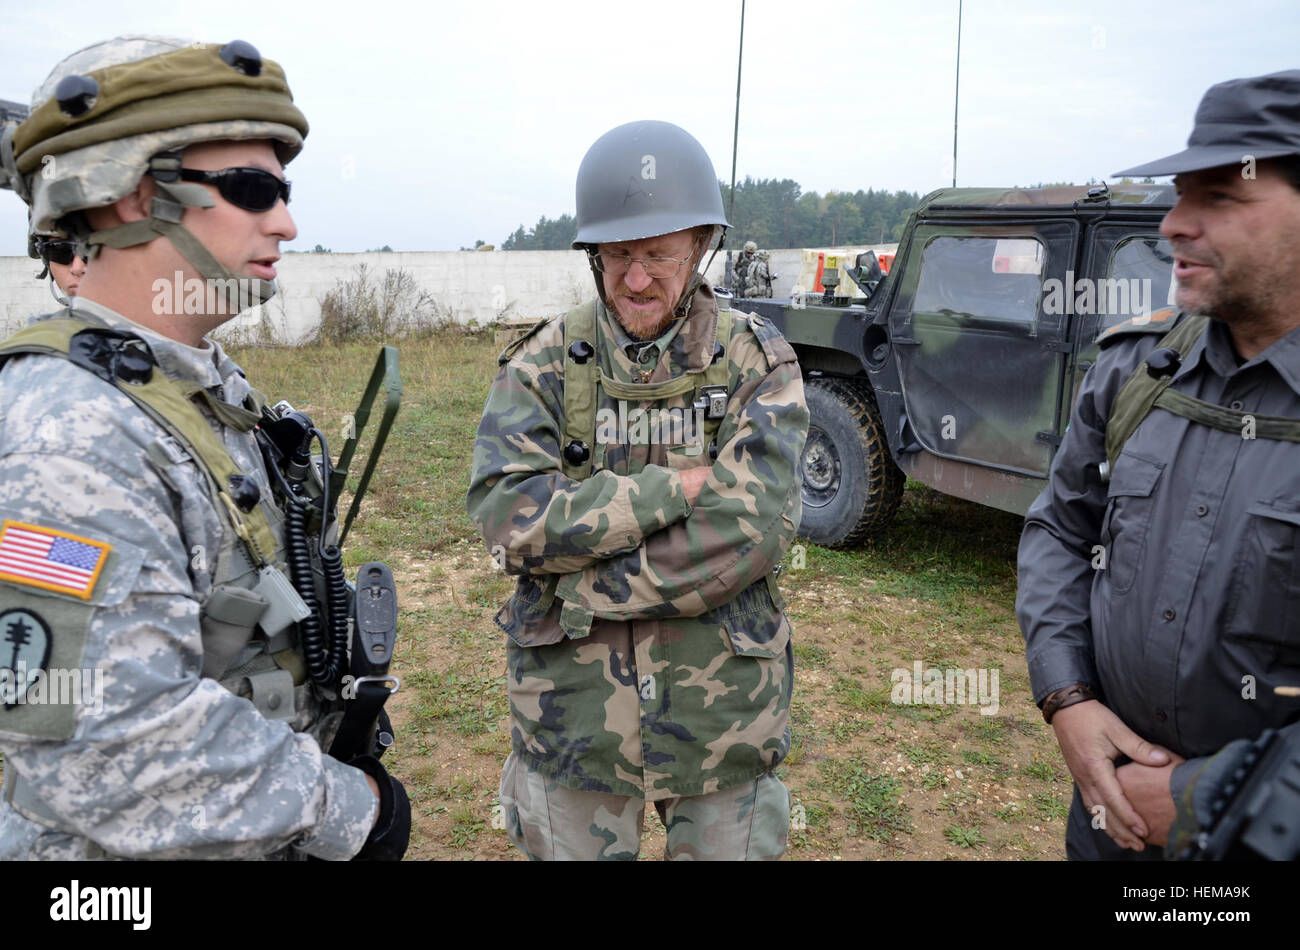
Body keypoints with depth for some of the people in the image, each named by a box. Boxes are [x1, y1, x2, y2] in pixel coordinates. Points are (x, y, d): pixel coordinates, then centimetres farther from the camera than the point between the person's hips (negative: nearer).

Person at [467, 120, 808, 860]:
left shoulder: (759, 361, -6)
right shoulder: (544, 363, -4)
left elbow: (752, 530, -19)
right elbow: (509, 516, -17)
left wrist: (582, 585, -17)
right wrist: (680, 485, -21)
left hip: (724, 714, 0)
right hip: (573, 713, 1)